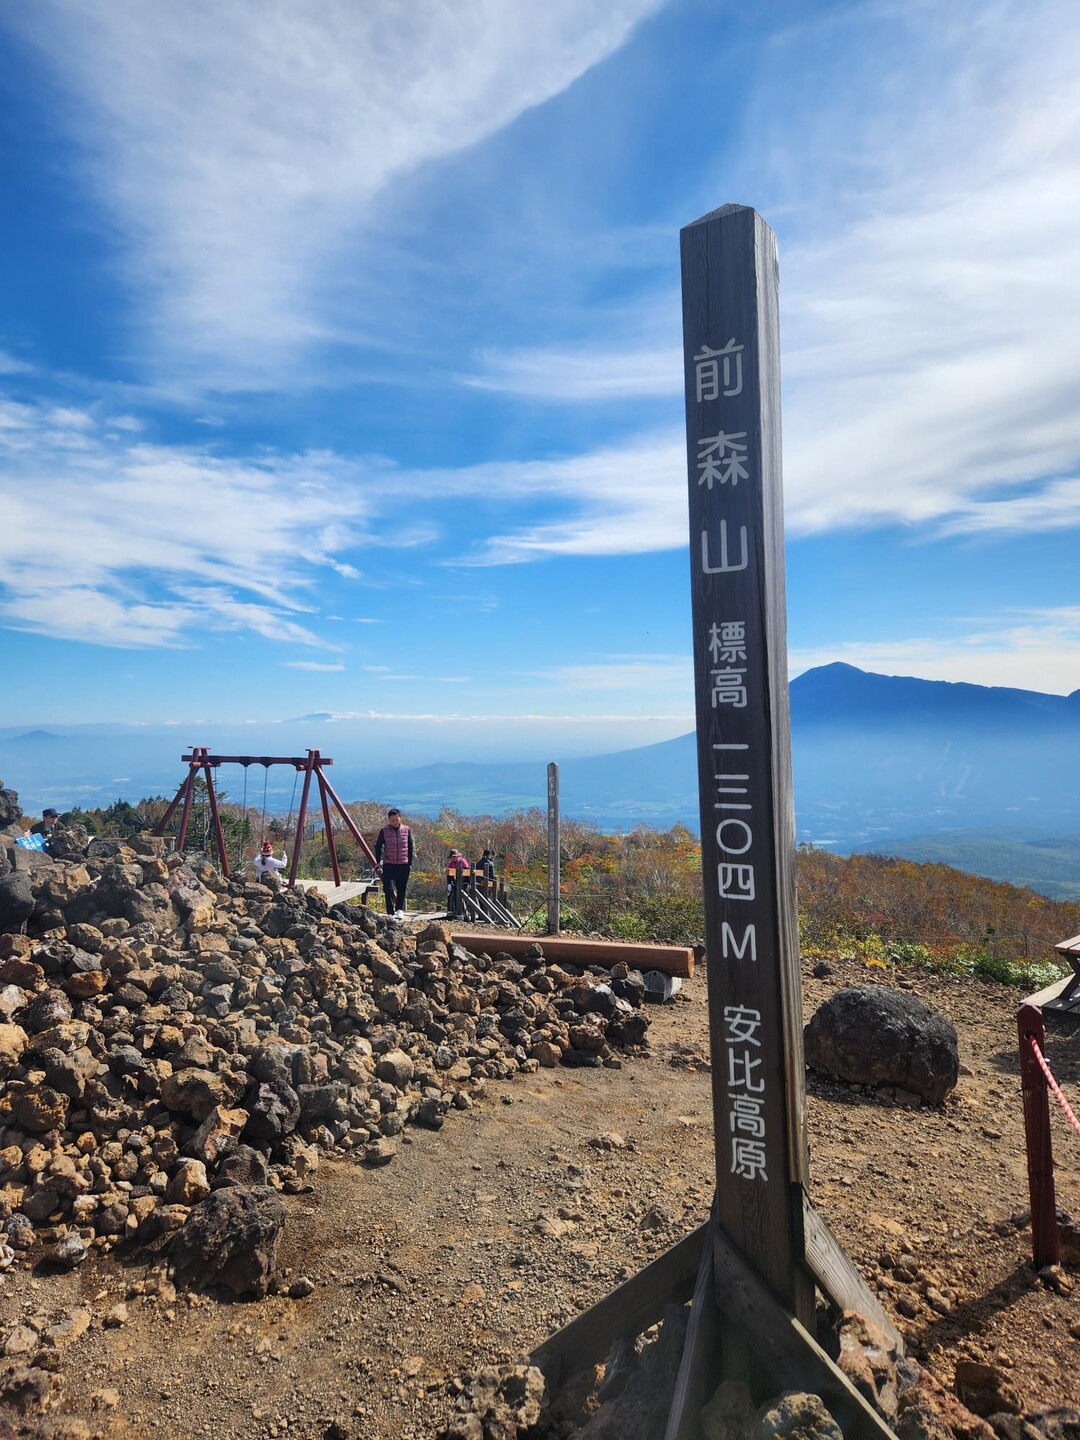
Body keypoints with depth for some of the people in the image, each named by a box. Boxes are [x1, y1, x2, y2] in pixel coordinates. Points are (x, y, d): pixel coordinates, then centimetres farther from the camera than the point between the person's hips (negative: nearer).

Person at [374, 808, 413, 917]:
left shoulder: (406, 830, 2)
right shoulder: (384, 831, -1)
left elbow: (410, 847, 8)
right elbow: (378, 847, 7)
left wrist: (410, 862, 4)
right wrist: (378, 862, 2)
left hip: (403, 864, 1)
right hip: (388, 864, -1)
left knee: (402, 889, 7)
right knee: (389, 889, -5)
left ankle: (400, 909, 23)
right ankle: (390, 913, 2)